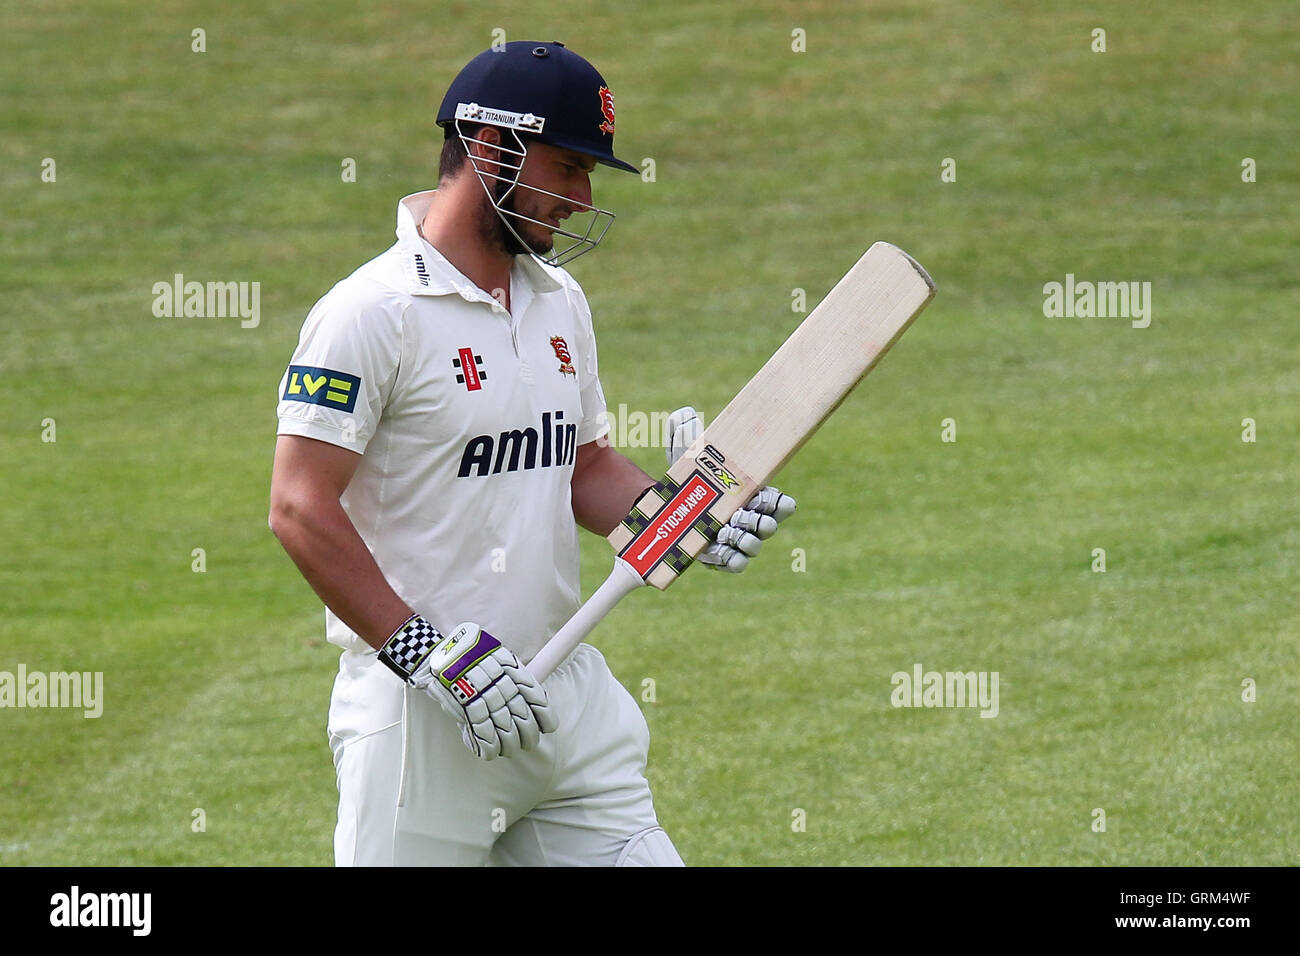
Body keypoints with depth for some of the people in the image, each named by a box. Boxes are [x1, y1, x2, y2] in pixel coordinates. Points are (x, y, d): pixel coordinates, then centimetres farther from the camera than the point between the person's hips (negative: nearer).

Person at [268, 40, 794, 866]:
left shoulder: (561, 301, 14)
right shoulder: (373, 311, -11)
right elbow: (300, 510, -16)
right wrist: (428, 651, -21)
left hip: (566, 696, 7)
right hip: (418, 721, -7)